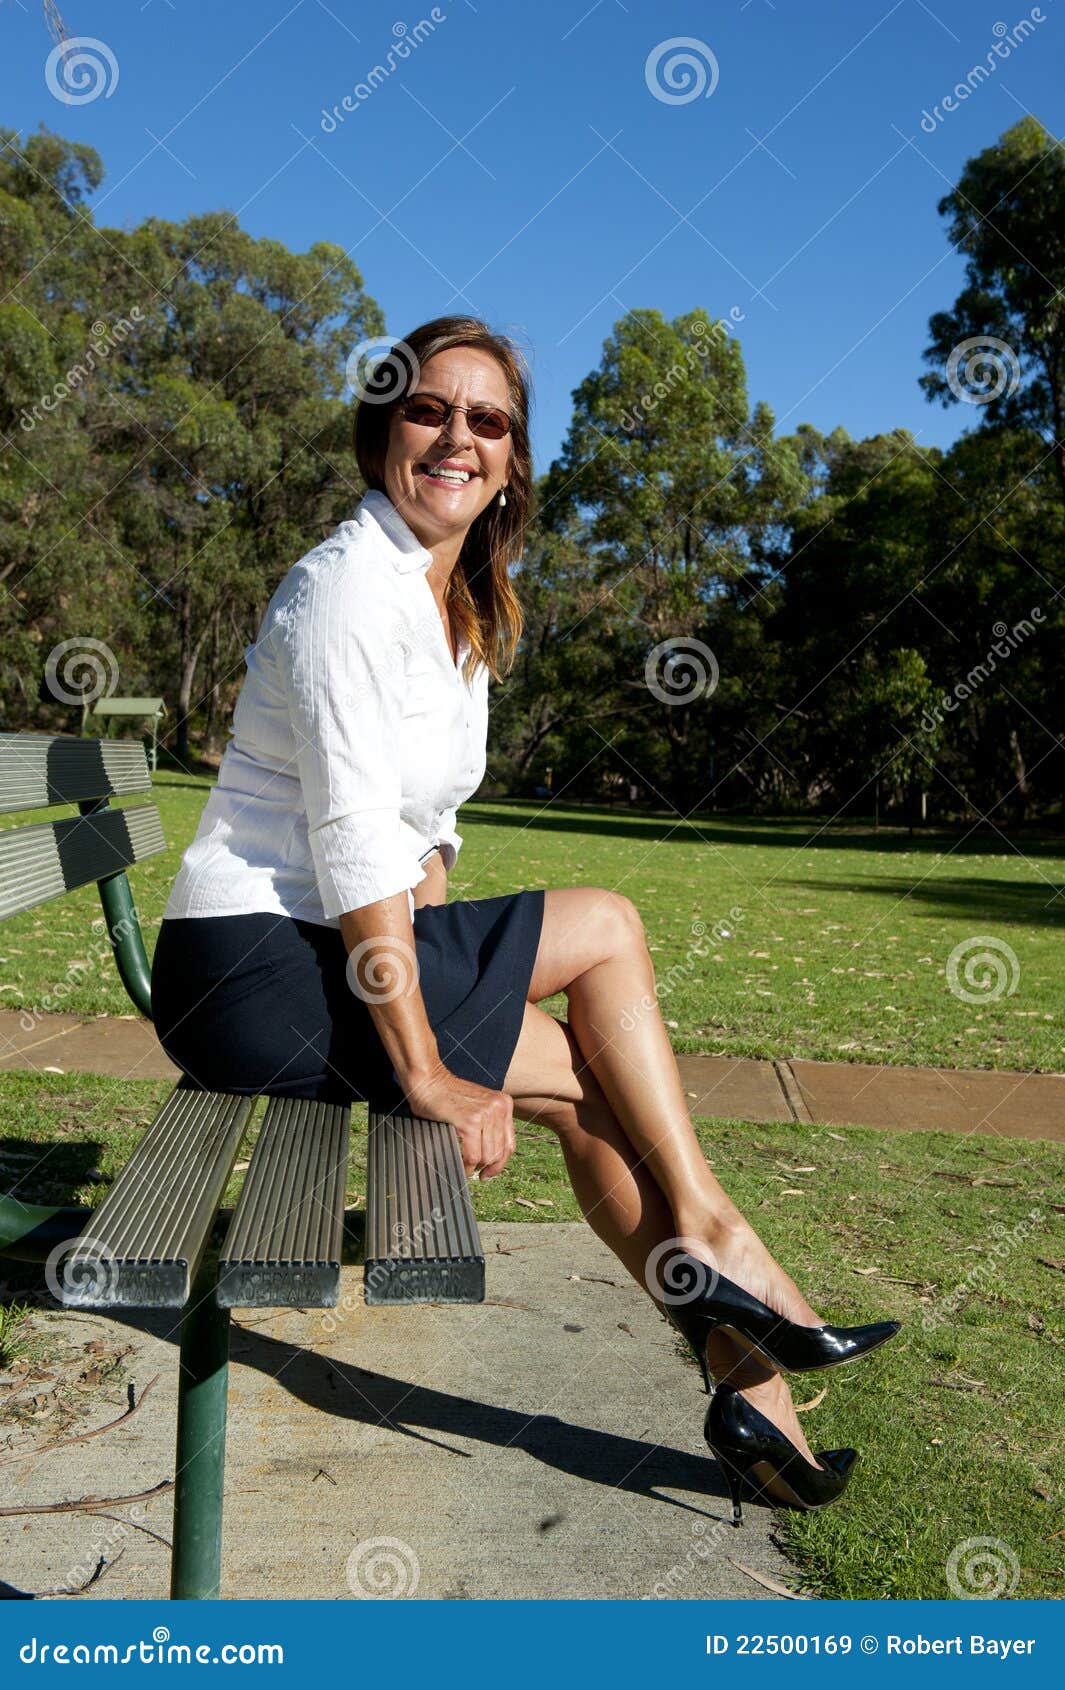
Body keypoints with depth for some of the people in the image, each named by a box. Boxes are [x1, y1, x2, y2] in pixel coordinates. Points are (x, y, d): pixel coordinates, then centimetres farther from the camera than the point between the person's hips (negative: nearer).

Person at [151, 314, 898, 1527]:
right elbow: (351, 838, -22)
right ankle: (709, 1242, 4)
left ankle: (746, 1375, 9)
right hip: (252, 964, -8)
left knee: (593, 1075, -2)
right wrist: (425, 1072, -21)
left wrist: (451, 987, 4)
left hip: (340, 949, 8)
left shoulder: (467, 609, 13)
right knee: (608, 929, -9)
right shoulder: (350, 583, -15)